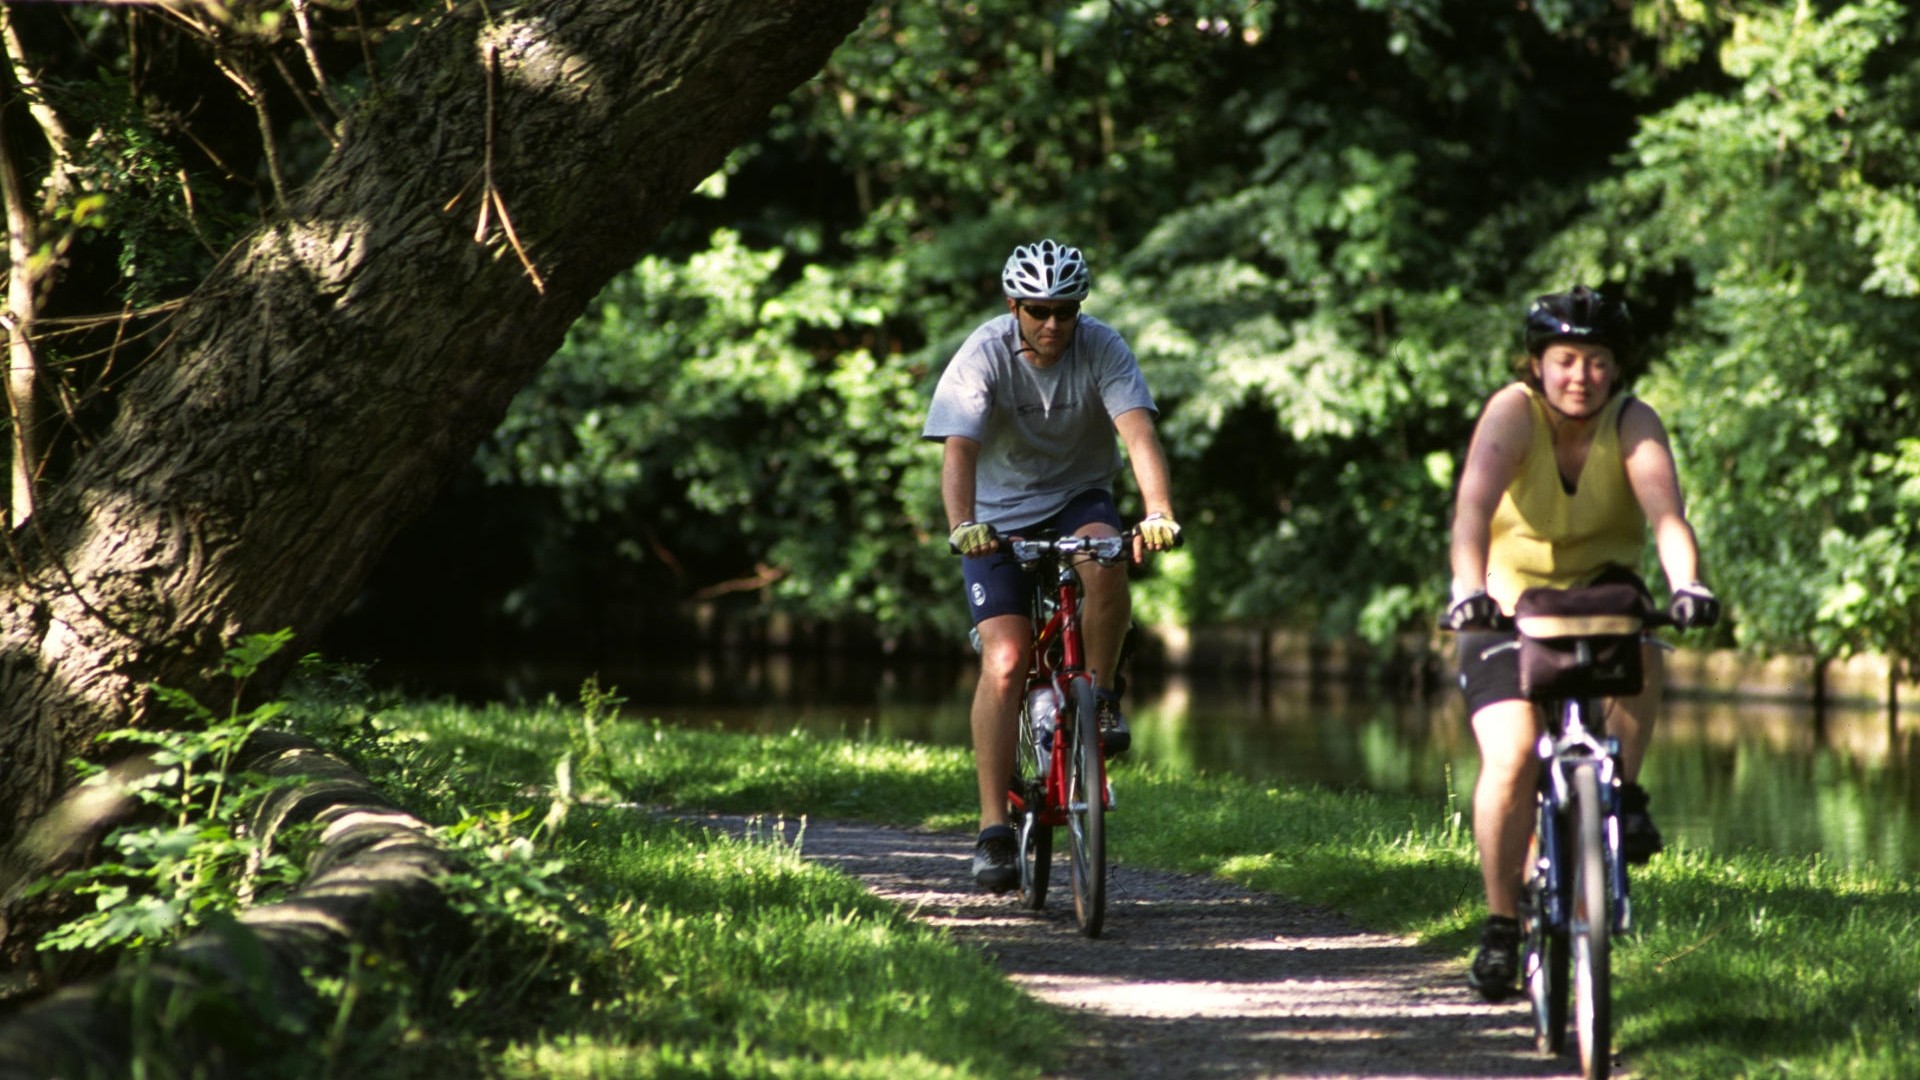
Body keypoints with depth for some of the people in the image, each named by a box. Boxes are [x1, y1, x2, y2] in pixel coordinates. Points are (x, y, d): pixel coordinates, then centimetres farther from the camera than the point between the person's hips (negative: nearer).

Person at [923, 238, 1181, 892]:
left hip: (1079, 498, 1)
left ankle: (1100, 694, -10)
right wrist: (962, 526, -49)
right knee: (1004, 661, -16)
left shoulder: (1102, 348, -16)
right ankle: (994, 829, -13)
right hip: (1001, 513, -1)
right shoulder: (984, 356, -19)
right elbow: (958, 449, -30)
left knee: (1106, 564, -35)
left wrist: (1158, 512, -47)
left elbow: (1139, 433, -29)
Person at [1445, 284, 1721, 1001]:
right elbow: (1475, 502, -36)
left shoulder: (1632, 424, -15)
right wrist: (1469, 588, -53)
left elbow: (1664, 510, -31)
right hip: (1509, 601, -2)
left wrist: (1687, 584, -50)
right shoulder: (1513, 412, -20)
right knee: (1511, 758, -20)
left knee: (1639, 654, -34)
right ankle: (1501, 926, -7)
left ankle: (1621, 790, -10)